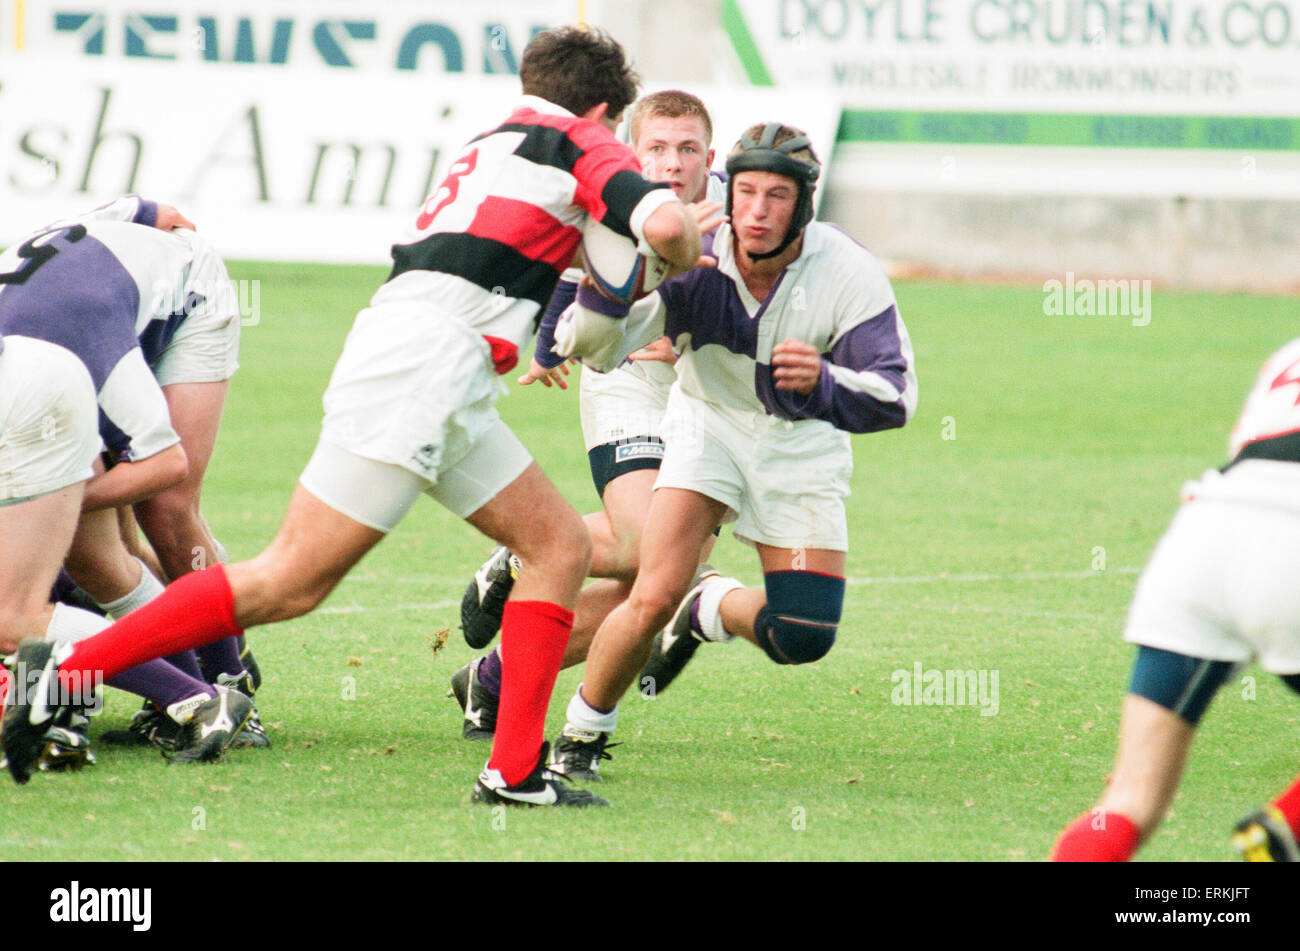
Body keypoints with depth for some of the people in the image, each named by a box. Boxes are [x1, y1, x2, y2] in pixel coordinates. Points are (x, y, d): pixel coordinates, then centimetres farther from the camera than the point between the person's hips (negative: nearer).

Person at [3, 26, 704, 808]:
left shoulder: (495, 143, 28)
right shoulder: (583, 143, 3)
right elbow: (664, 225, -13)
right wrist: (688, 258, 8)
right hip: (424, 357, -10)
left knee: (562, 546, 10)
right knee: (290, 583, -11)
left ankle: (516, 771, 3)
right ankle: (70, 667, -11)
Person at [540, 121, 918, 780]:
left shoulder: (849, 276, -24)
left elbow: (893, 398, -27)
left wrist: (823, 383, -48)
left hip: (803, 440, 1)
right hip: (709, 423, -1)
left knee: (801, 640, -6)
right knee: (654, 598, -20)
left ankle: (712, 607, 29)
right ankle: (583, 733, 5)